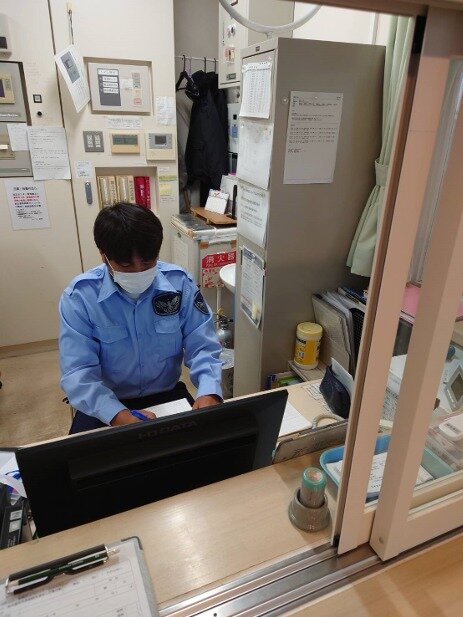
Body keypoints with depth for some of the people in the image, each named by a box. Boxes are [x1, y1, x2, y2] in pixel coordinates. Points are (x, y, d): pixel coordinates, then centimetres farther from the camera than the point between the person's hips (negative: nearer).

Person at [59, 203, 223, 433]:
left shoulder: (179, 283, -10)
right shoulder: (80, 295, -15)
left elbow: (202, 348, -7)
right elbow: (78, 372, -19)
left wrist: (209, 392, -27)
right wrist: (117, 415, -36)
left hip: (168, 395, 2)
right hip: (106, 405, -1)